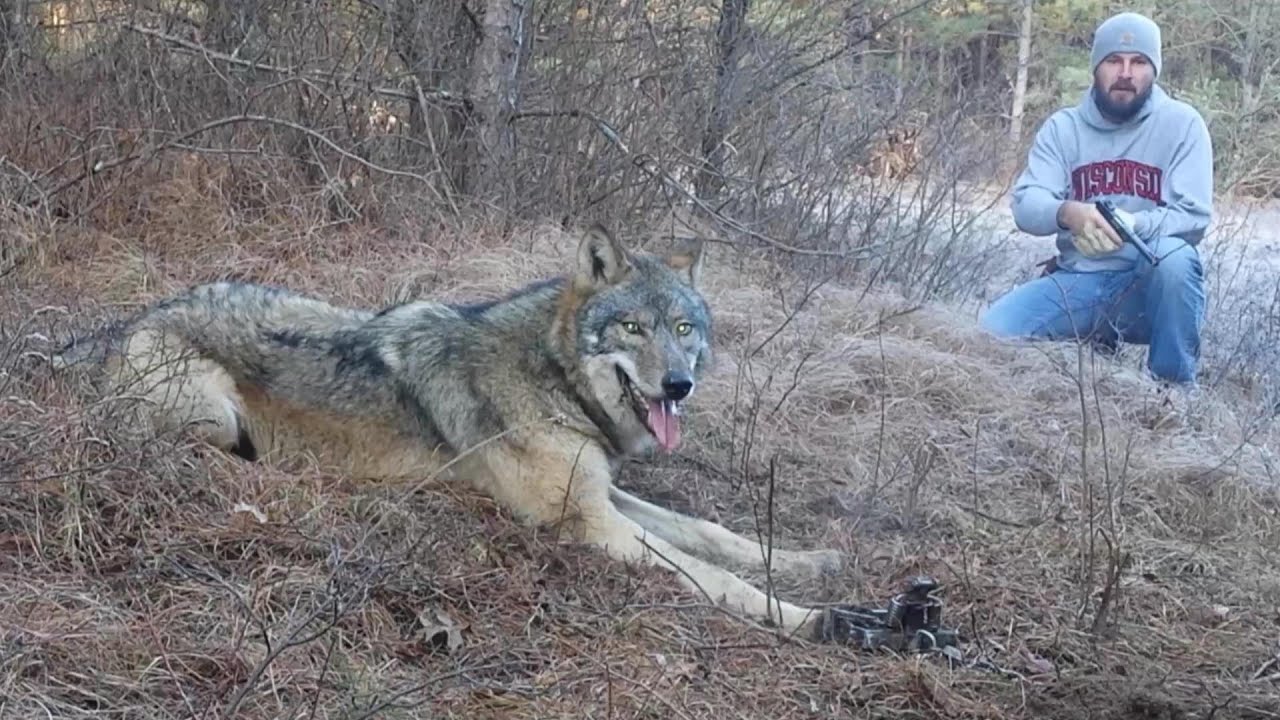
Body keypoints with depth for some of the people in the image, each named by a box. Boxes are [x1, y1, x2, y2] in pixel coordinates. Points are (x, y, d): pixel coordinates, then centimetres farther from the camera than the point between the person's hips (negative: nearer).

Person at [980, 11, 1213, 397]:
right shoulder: (1063, 126, 4)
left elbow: (1194, 215, -12)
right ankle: (1096, 350, 8)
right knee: (994, 330, -20)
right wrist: (1067, 213, -32)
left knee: (1174, 256, -37)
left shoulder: (1181, 123, -4)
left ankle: (1176, 386, -16)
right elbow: (1025, 204, -8)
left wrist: (1131, 224, -32)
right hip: (1079, 281, 3)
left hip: (1152, 284, -2)